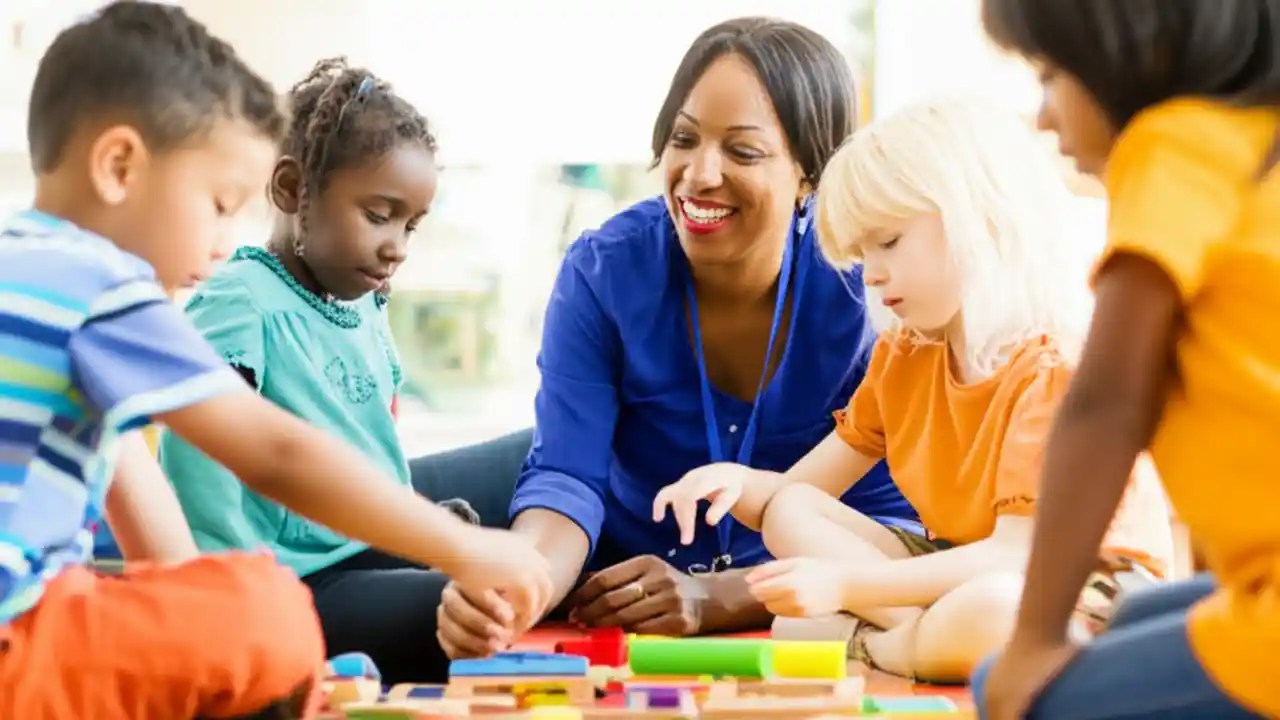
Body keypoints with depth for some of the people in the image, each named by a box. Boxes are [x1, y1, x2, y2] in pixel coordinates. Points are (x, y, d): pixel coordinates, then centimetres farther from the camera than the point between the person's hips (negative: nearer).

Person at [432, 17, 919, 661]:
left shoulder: (870, 289, -17)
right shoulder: (603, 270, -13)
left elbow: (892, 516, -17)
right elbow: (566, 476, -19)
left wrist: (715, 597, -31)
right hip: (618, 607, 1)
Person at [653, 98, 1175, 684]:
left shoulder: (1059, 366, -22)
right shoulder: (903, 354, 5)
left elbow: (1014, 556, -28)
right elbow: (799, 492, 7)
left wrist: (845, 585, -35)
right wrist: (739, 483, -18)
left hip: (1088, 588, -8)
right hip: (960, 571, 8)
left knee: (985, 615, -41)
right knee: (790, 513, -6)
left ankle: (858, 645, -12)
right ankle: (926, 634, -23)